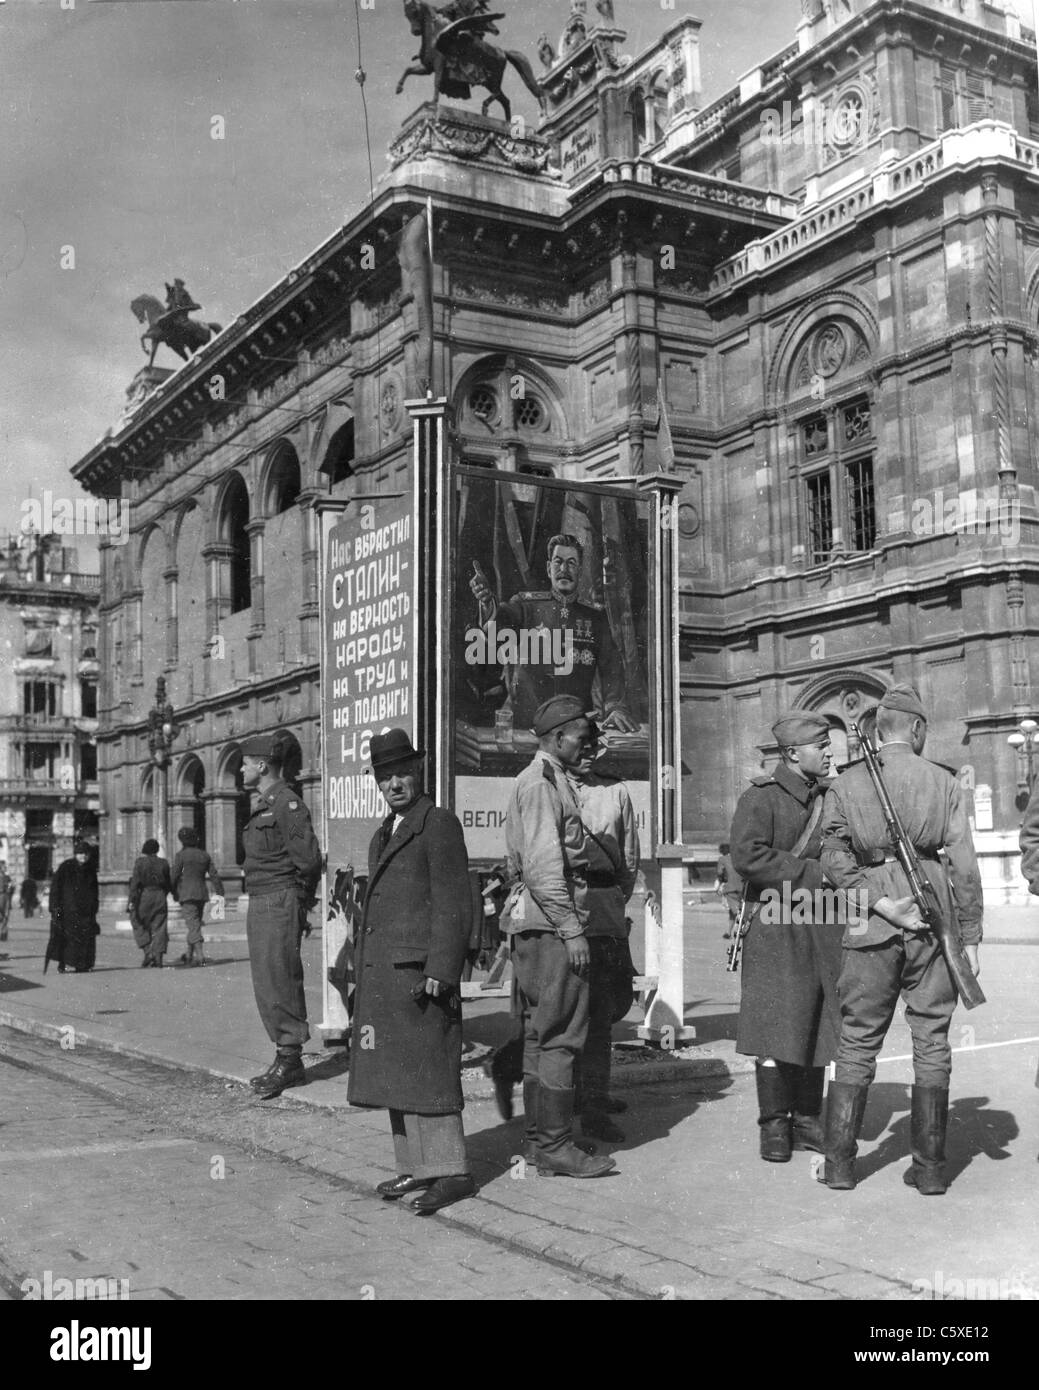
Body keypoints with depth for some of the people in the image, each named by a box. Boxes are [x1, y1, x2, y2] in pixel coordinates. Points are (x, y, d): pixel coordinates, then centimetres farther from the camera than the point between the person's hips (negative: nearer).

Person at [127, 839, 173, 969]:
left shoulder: (140, 862, -5)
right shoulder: (163, 863, 5)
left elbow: (135, 882, -12)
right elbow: (168, 883, 10)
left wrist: (131, 900, -12)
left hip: (143, 896, -3)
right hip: (160, 898, 3)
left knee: (139, 925, 10)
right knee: (158, 928, 5)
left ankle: (148, 952, -6)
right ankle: (158, 958, -1)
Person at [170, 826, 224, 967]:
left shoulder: (181, 855, -7)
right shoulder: (204, 855, 8)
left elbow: (174, 876, -7)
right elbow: (214, 875, 4)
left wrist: (173, 892, 9)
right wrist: (220, 893, 5)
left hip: (186, 894, -5)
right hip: (202, 894, 5)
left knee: (193, 925, -9)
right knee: (195, 924, 16)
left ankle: (200, 956, -20)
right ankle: (189, 955, 26)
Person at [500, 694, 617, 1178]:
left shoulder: (550, 780, 19)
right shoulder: (541, 782, -12)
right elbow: (542, 865, -20)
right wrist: (571, 928, -20)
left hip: (536, 925, 11)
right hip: (551, 922, -11)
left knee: (543, 1033, 14)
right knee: (561, 1035, -7)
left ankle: (543, 1135, 21)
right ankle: (555, 1146, -2)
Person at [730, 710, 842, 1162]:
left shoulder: (830, 798, 15)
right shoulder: (761, 798, -6)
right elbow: (746, 856, -18)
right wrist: (810, 873, -16)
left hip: (823, 928, 6)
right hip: (776, 928, -6)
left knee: (817, 1025, 9)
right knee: (776, 1028, -3)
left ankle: (807, 1121, 20)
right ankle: (774, 1125, 8)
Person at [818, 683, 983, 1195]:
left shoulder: (846, 783, 3)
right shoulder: (944, 782, 2)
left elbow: (835, 856, -7)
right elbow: (964, 866, -2)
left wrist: (878, 901, -10)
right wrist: (970, 937, 0)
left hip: (871, 927, 0)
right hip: (934, 922, 0)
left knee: (857, 1042, 7)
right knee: (932, 1042, 7)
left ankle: (839, 1162, 10)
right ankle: (929, 1166, 11)